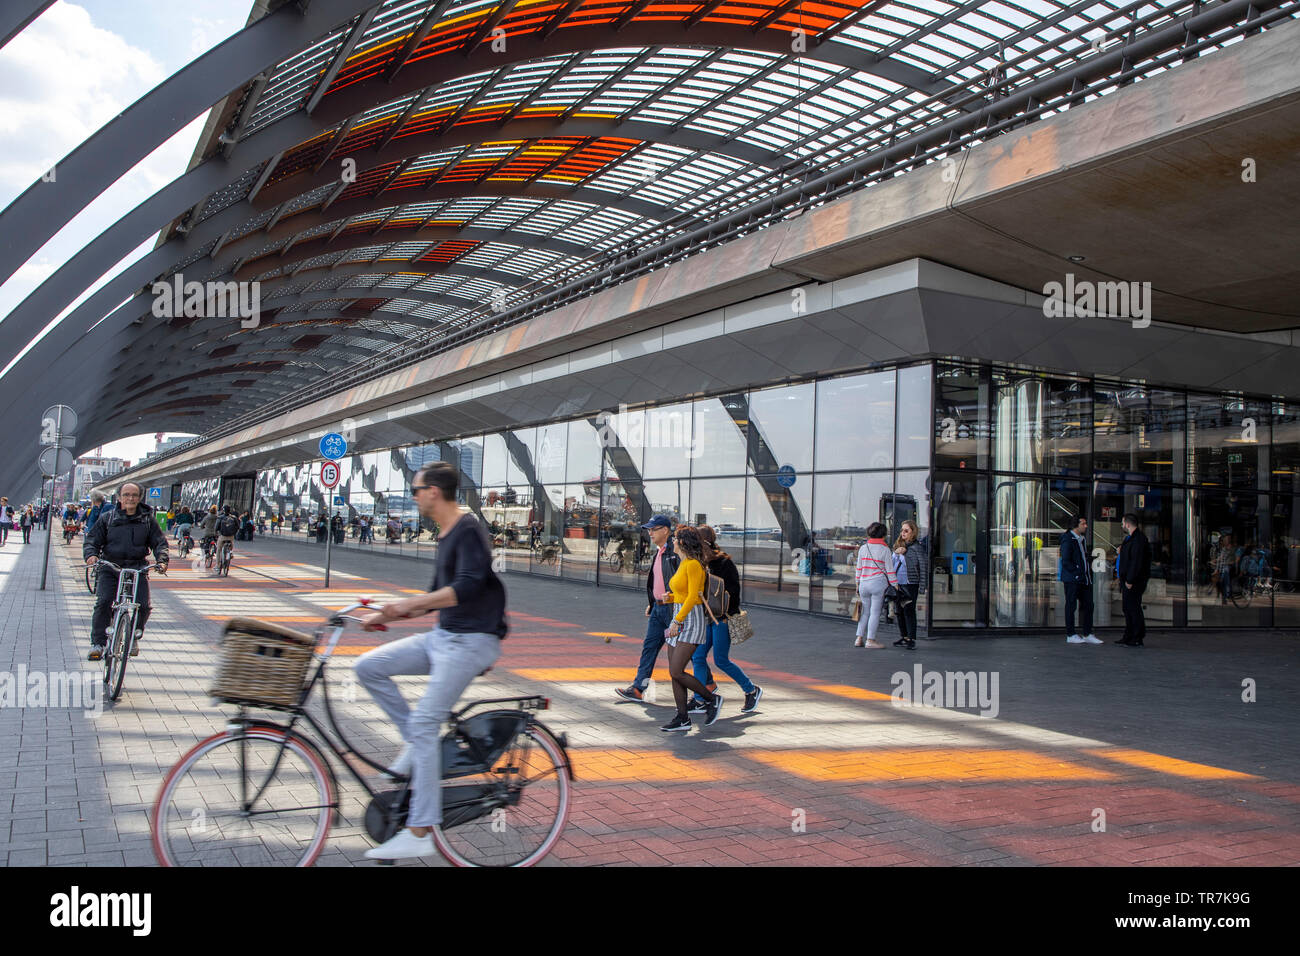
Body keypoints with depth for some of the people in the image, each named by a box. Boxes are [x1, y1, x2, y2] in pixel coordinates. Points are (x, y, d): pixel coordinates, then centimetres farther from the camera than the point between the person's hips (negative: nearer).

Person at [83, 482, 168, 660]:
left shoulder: (147, 520, 9)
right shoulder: (107, 519, 8)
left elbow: (160, 542, 9)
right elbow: (91, 541, 8)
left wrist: (161, 560, -10)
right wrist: (91, 555, -14)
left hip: (138, 568, 0)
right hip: (110, 568, 0)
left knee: (143, 605, -14)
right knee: (103, 602, -19)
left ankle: (134, 637, 12)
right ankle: (98, 643, -8)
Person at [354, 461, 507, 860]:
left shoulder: (468, 532, -14)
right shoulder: (445, 535, 16)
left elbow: (468, 586, -28)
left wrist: (409, 604, -33)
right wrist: (388, 615, 18)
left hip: (471, 641, -9)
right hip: (442, 636, 9)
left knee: (425, 723, -14)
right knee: (368, 667, 2)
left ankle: (418, 835, -9)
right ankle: (415, 743, 10)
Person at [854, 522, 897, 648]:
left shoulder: (863, 548, 6)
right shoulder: (885, 549, -4)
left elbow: (859, 568, 10)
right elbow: (890, 570, -4)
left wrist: (857, 584, 18)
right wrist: (895, 586, 1)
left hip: (864, 584, 4)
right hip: (879, 583, -4)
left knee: (865, 612, 13)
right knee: (875, 612, -1)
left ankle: (859, 639, 10)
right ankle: (870, 640, -1)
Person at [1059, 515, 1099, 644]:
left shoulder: (1082, 539, 16)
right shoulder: (1068, 539, -11)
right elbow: (1066, 561, -15)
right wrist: (1077, 573, -18)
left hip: (1084, 579, 9)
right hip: (1072, 579, -9)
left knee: (1088, 604, 8)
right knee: (1071, 605, -1)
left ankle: (1088, 635, 14)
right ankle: (1070, 635, 5)